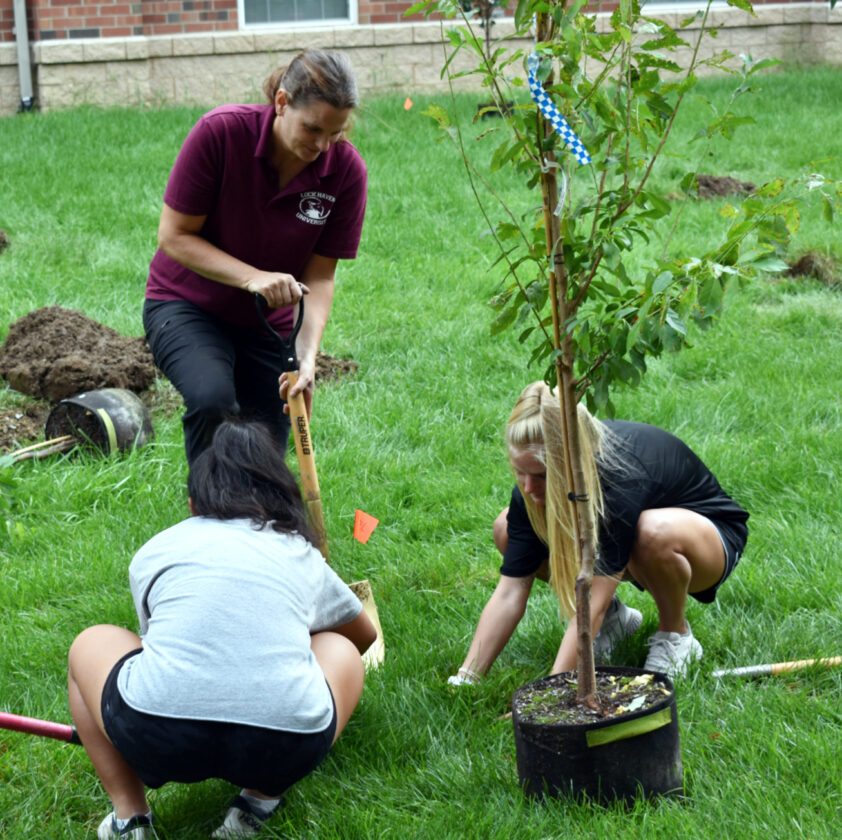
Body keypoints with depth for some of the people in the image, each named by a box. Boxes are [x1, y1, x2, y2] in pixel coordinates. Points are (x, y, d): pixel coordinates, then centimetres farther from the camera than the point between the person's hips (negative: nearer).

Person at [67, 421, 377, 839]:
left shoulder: (154, 552, 22)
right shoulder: (303, 555, 26)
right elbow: (365, 635, 46)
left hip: (158, 741, 0)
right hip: (286, 752, 1)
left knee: (91, 644, 32)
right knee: (341, 649, 33)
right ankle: (259, 802, 13)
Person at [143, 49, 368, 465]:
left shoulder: (346, 170, -15)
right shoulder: (220, 132, -24)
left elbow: (320, 275, -9)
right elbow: (174, 235, -17)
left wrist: (306, 357, -25)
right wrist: (252, 277, -30)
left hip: (266, 324, 3)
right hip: (186, 306, -3)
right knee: (213, 400, -33)